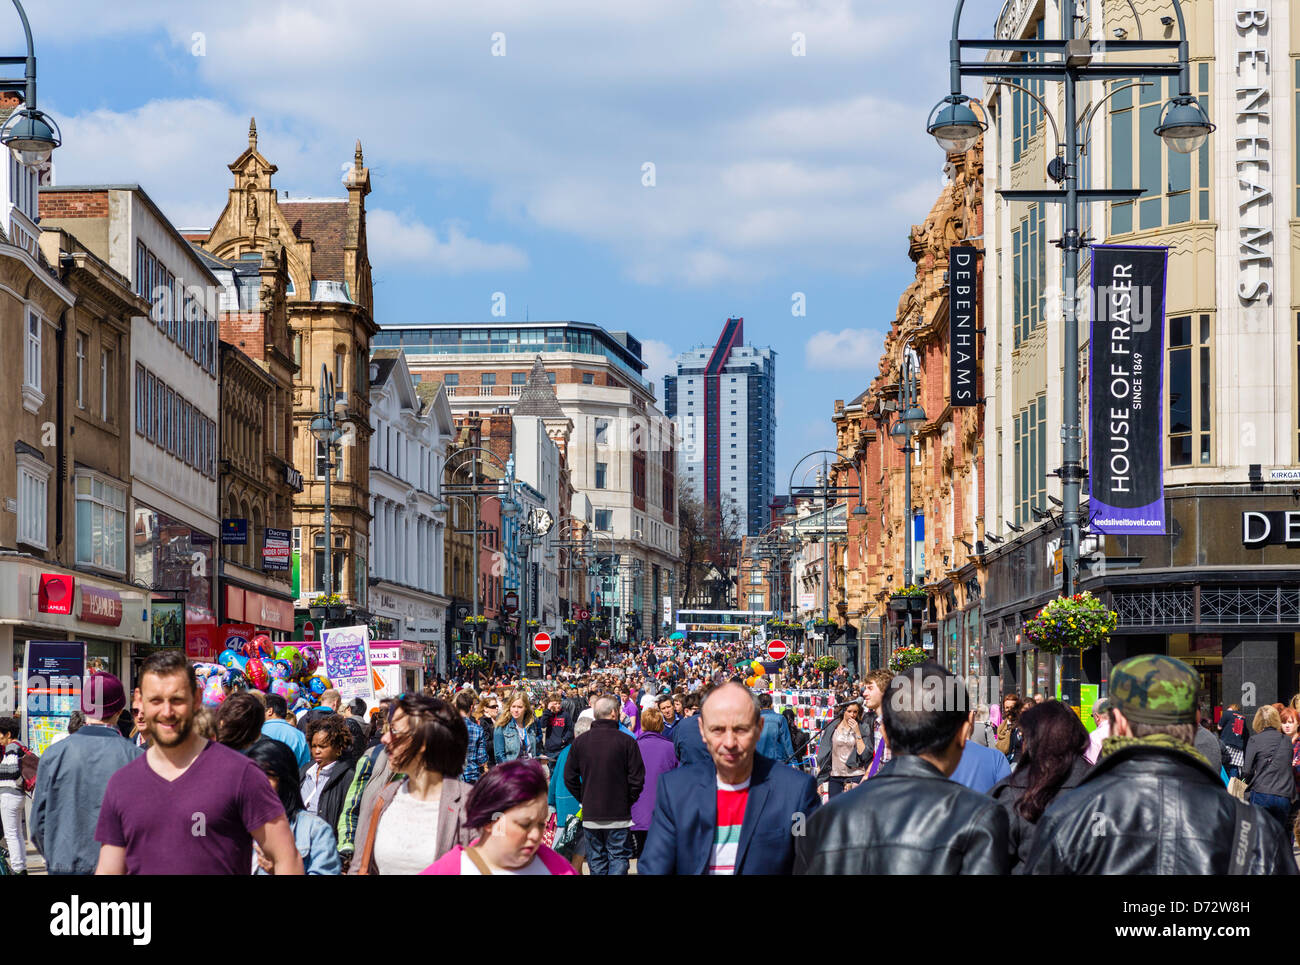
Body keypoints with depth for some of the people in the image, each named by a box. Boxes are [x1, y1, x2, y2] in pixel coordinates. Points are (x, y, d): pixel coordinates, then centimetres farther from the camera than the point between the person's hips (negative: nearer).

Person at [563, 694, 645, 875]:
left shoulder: (580, 742, 0)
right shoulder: (626, 741, -10)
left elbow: (569, 778, 5)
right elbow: (637, 779, -9)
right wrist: (628, 802, 5)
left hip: (590, 814, 3)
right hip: (618, 814, -3)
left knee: (596, 861, 12)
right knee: (619, 858, 4)